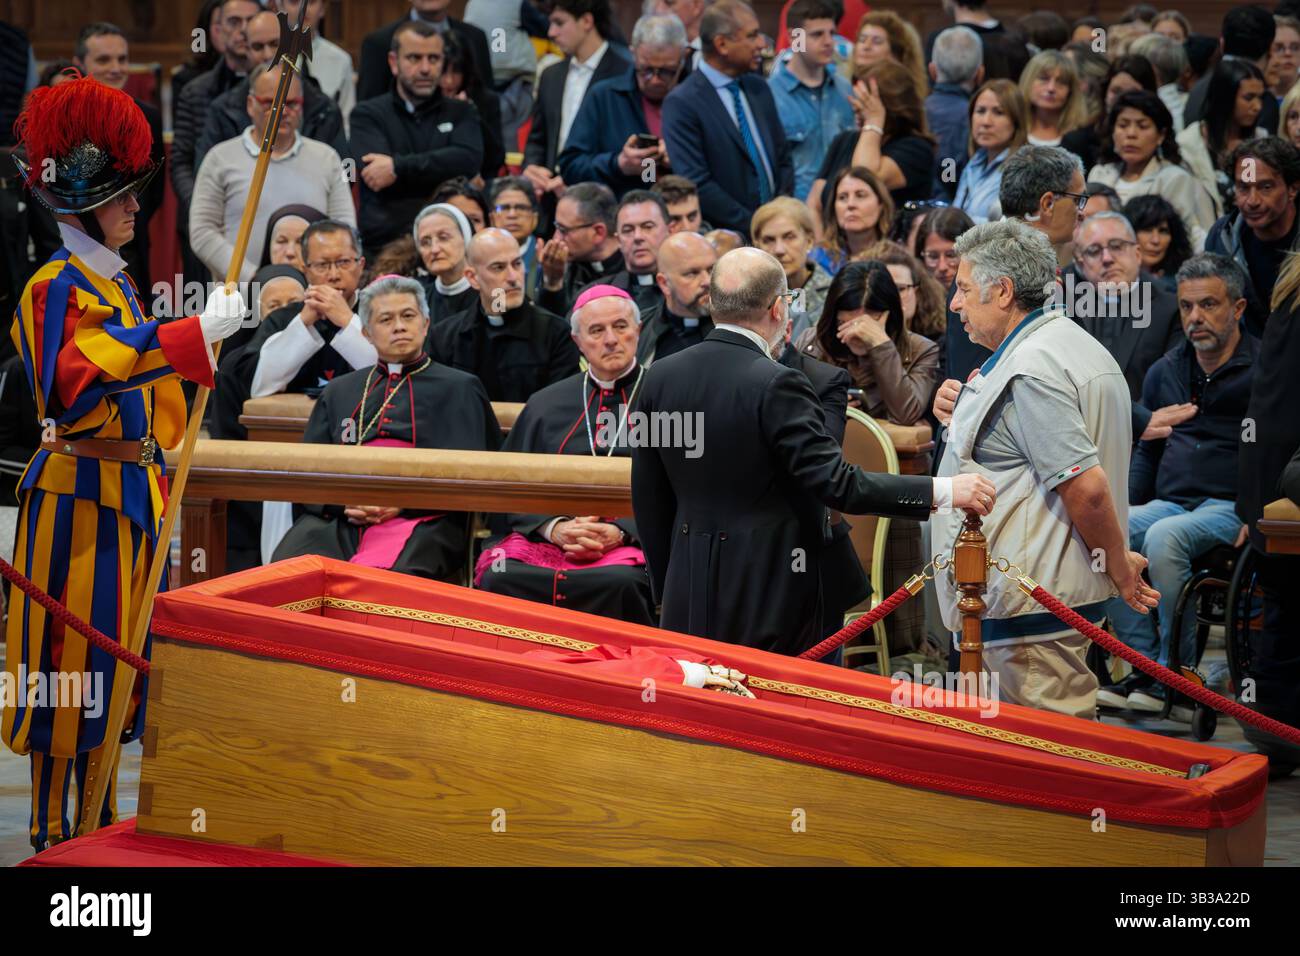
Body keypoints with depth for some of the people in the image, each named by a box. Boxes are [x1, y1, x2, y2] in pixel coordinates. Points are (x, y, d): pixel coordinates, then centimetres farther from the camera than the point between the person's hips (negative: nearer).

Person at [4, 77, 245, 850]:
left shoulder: (118, 283, 14)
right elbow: (80, 379, -32)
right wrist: (192, 336, -37)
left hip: (128, 491, 9)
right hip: (78, 494, -9)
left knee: (114, 657, 13)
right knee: (72, 660, -4)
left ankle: (98, 816, 20)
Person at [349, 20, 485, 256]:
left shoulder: (461, 113, 15)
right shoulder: (367, 114, 11)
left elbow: (470, 159, -5)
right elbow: (370, 172, -6)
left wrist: (398, 167, -9)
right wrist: (441, 169, -2)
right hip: (384, 241, -1)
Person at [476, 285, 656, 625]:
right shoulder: (546, 404, 20)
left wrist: (621, 533, -13)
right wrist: (555, 527, -6)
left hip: (633, 543, -2)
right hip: (545, 537, 2)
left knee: (620, 583, -38)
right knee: (500, 577, -30)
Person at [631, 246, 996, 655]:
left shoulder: (660, 376, 3)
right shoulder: (777, 385, -17)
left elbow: (648, 499, 10)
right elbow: (836, 483, -21)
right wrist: (942, 491, -18)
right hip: (768, 608, -6)